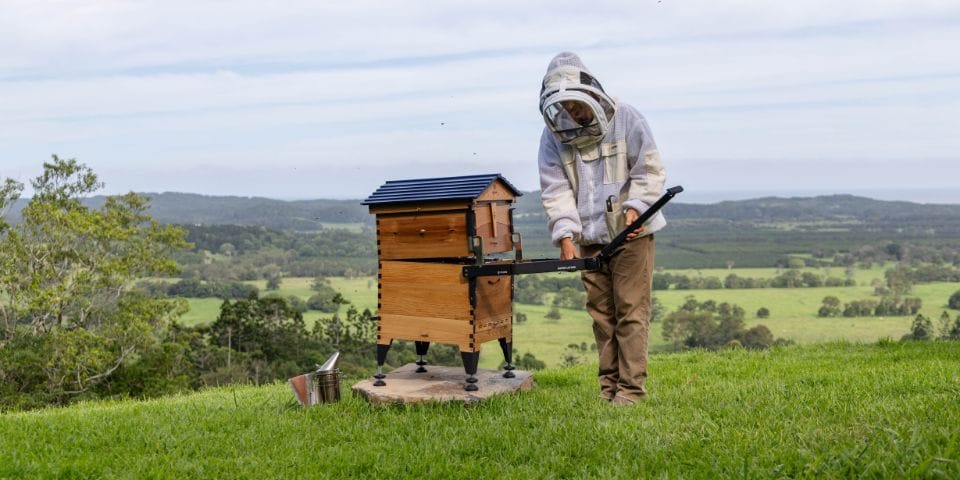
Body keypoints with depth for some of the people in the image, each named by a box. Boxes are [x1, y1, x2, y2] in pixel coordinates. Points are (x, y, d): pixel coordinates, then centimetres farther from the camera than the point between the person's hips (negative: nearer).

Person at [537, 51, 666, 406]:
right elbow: (555, 189, -4)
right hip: (590, 237, 4)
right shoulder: (554, 134, 0)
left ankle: (631, 386, 1)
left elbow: (649, 170, -5)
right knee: (600, 311, 8)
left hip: (631, 231, -3)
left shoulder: (625, 119, -7)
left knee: (631, 310, -4)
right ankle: (609, 384, 16)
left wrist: (635, 206, -21)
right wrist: (565, 233, -15)